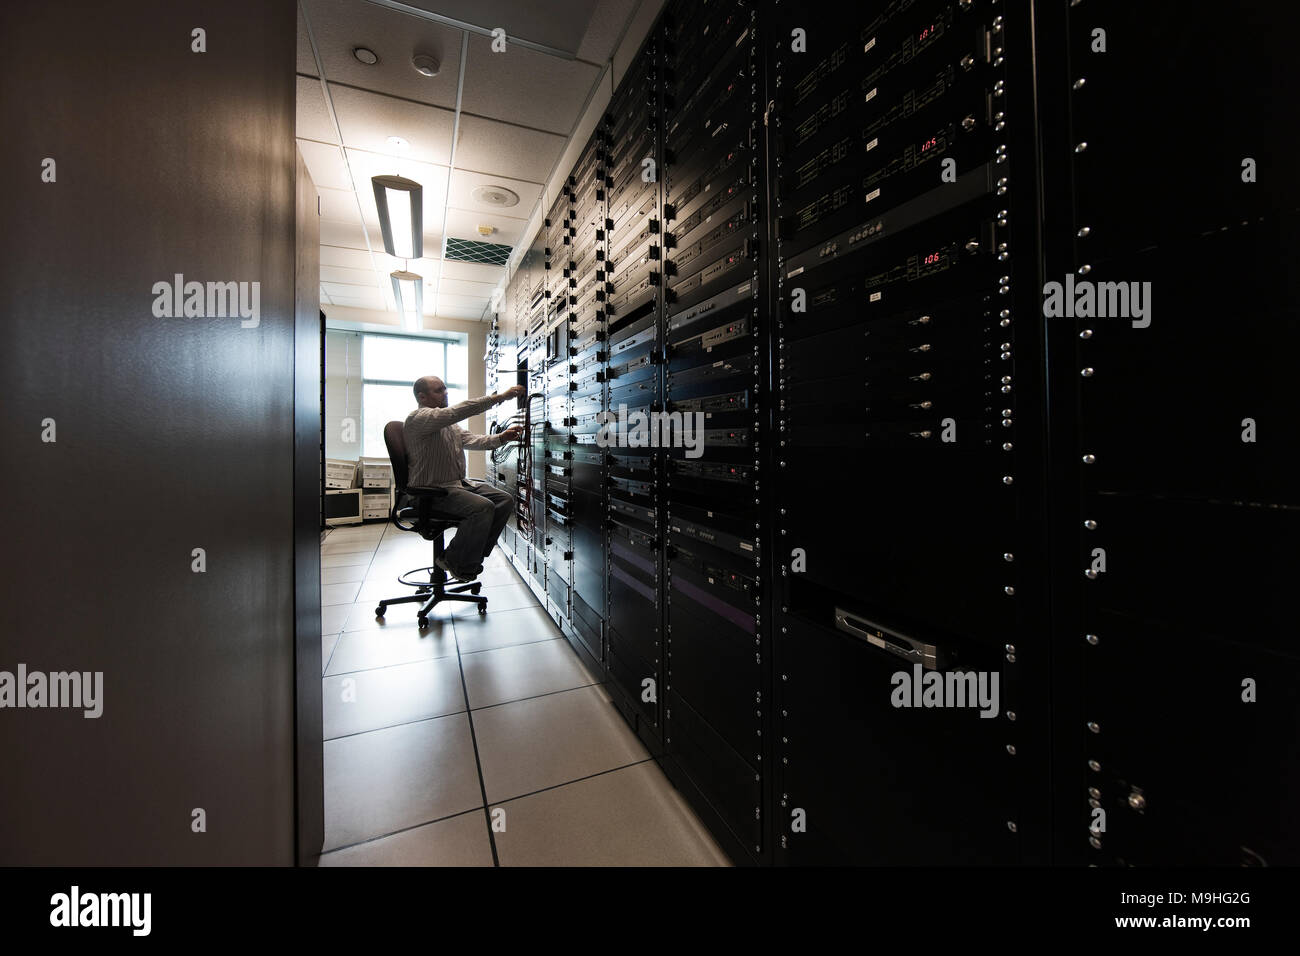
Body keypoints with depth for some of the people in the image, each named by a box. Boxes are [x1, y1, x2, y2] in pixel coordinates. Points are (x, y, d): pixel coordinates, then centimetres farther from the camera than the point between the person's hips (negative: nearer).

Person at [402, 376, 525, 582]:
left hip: (458, 484, 9)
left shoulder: (449, 424, 20)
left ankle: (472, 555, 1)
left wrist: (501, 437, -7)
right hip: (431, 491, -9)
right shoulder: (417, 419, -12)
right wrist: (499, 397, -29)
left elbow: (472, 440, 12)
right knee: (483, 506, -29)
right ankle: (457, 563, -10)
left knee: (505, 501, -7)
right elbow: (458, 411, -26)